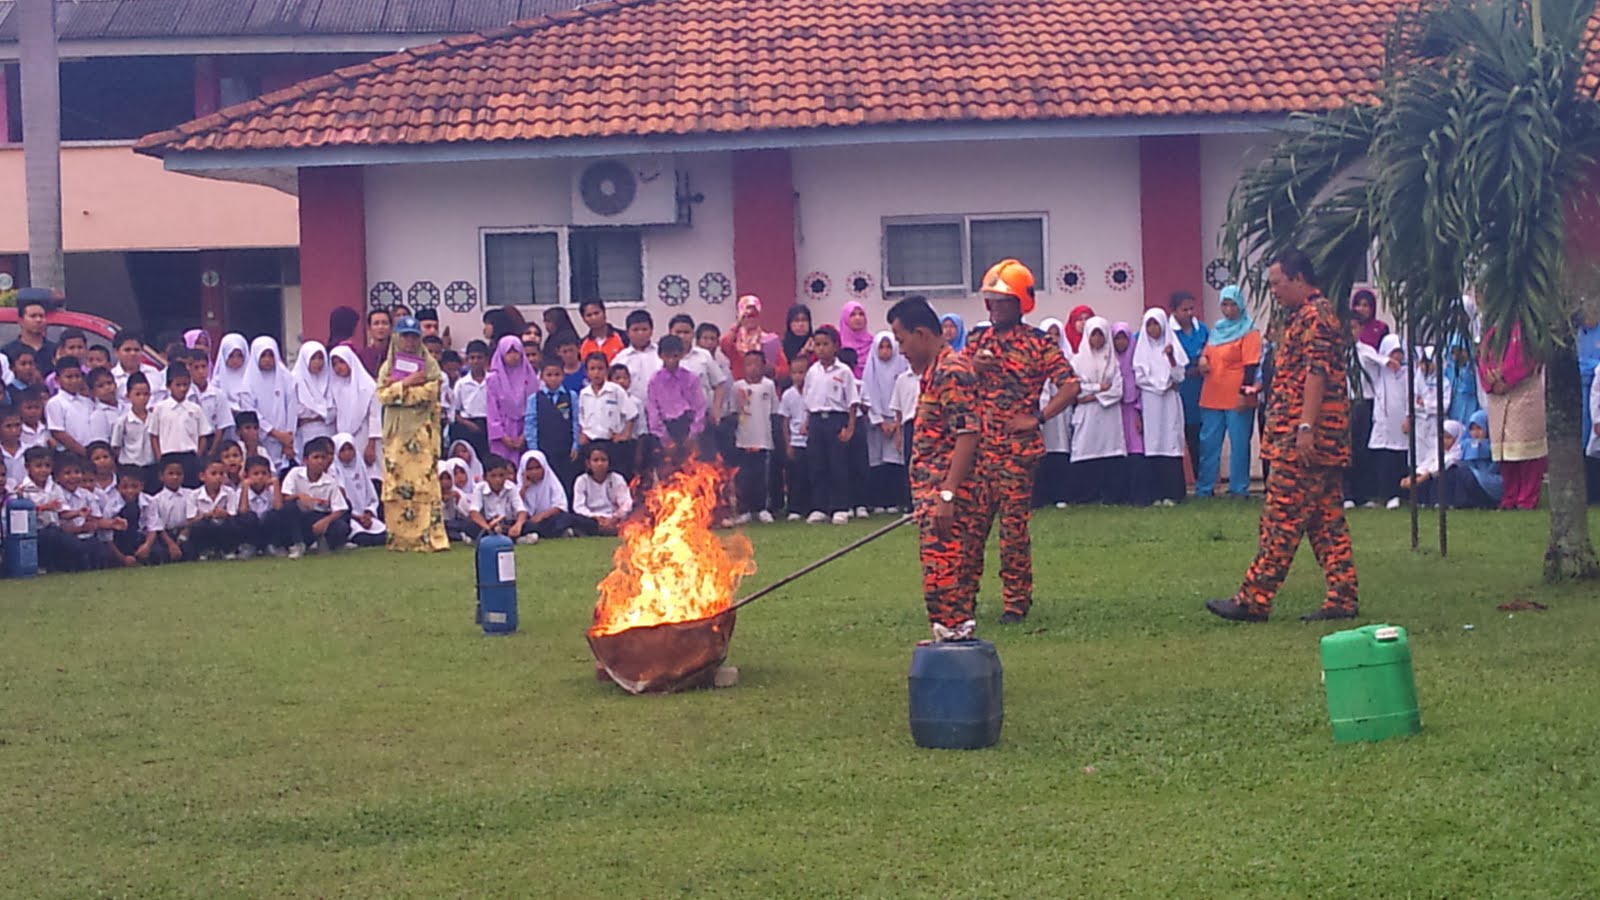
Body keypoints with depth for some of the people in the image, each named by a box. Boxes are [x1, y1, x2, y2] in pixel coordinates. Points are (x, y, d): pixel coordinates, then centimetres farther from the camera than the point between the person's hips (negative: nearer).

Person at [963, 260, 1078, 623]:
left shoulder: (1038, 343, -3)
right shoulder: (977, 339, 12)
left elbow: (1070, 386, -10)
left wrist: (1038, 418, -13)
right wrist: (971, 368, -6)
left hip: (1017, 448, -4)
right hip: (978, 447, 4)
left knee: (1014, 525, -2)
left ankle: (1017, 602, 6)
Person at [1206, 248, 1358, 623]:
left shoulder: (1314, 315, -11)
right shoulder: (1304, 315, 22)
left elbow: (1316, 374, -20)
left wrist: (1304, 427, -24)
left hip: (1303, 437, -11)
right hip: (1324, 437, 11)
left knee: (1281, 517, -9)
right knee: (1326, 518, 8)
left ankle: (1255, 599, -9)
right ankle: (1343, 598, 8)